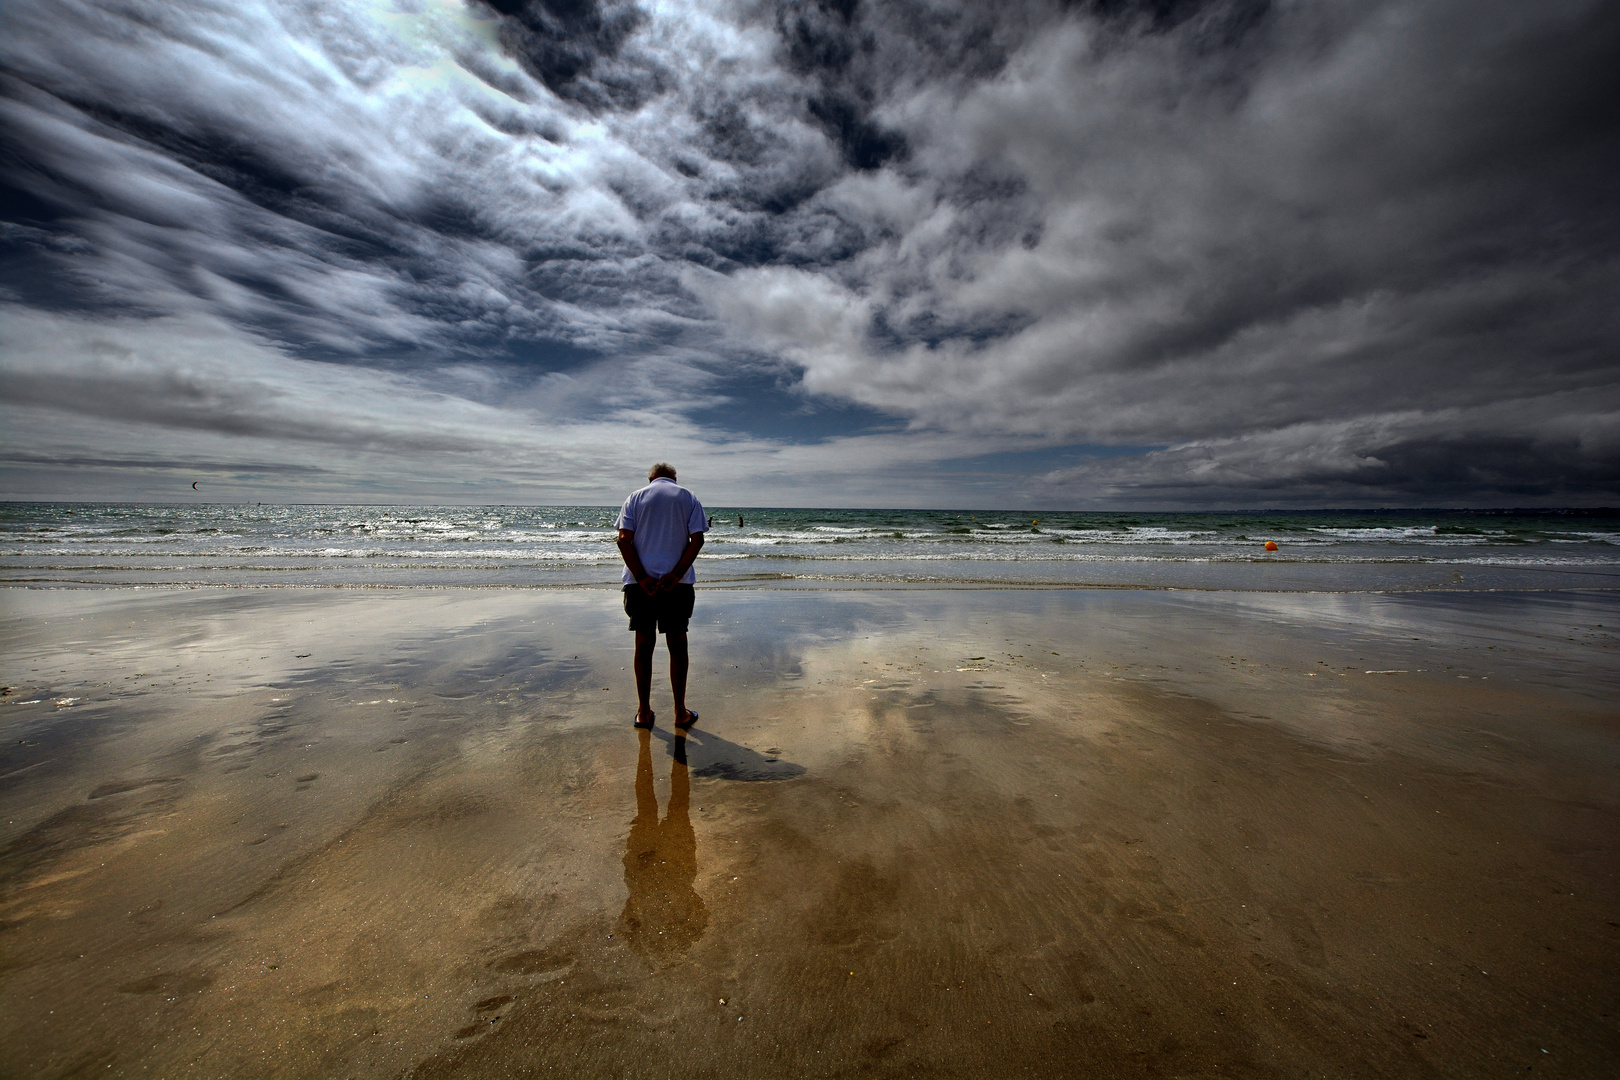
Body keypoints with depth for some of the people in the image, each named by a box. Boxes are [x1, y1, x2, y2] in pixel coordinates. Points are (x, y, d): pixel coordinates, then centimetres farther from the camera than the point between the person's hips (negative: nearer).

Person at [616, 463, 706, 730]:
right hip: (678, 584, 0)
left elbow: (624, 540, -4)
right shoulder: (689, 498, 7)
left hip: (640, 583, 1)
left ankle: (644, 712, 17)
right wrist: (676, 575, -11)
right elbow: (697, 540, -6)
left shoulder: (635, 497, 8)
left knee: (644, 645, 9)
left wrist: (641, 578, -10)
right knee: (677, 645, 8)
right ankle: (680, 713, 14)